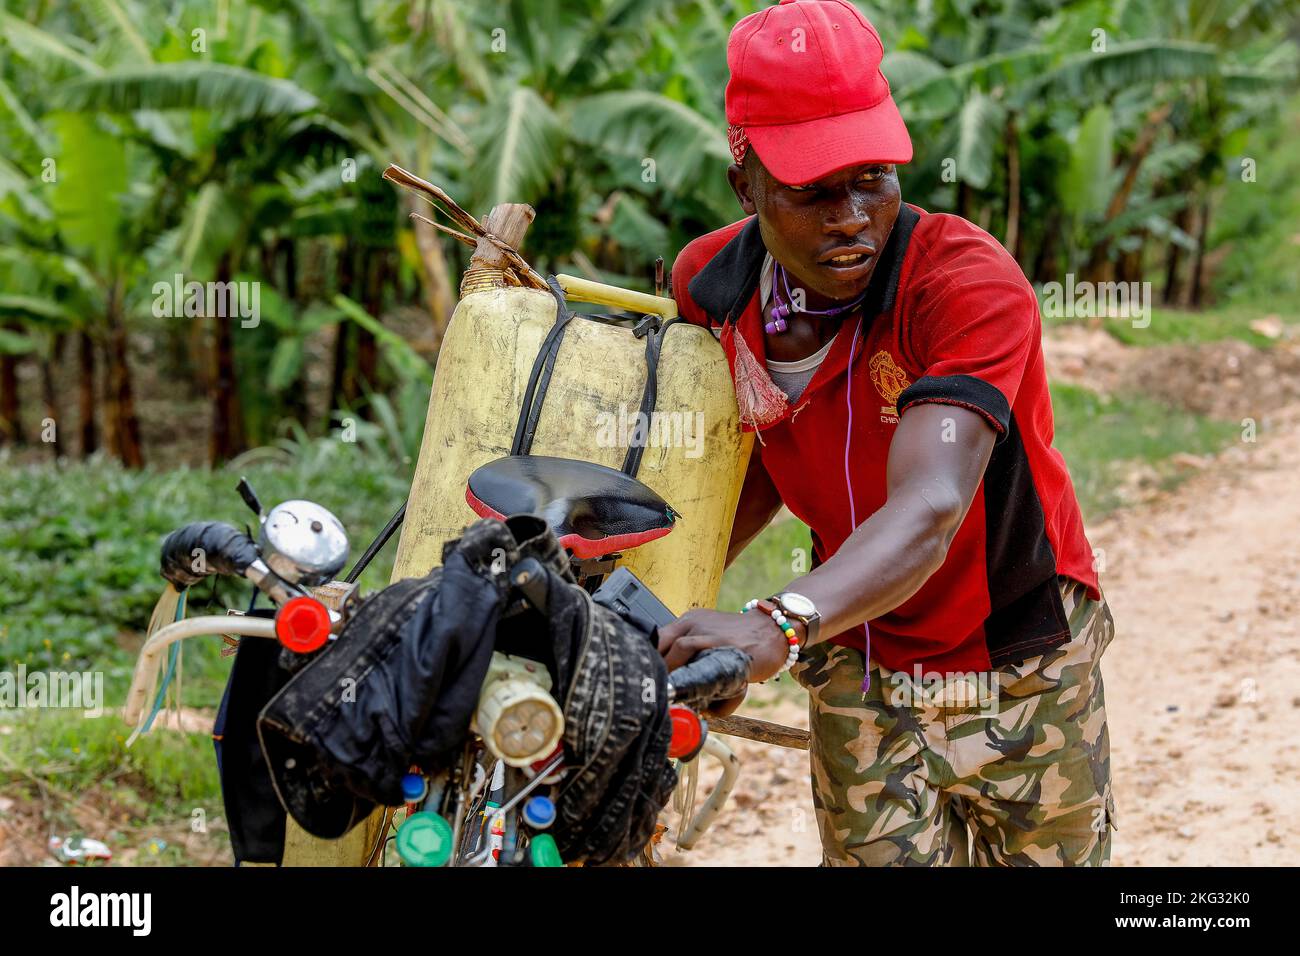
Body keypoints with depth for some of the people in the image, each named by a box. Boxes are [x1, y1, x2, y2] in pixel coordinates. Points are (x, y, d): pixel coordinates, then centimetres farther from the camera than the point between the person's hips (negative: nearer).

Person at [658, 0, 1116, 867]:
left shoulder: (972, 283, -29)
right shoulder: (710, 285, -11)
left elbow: (929, 510, -44)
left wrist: (777, 626, -60)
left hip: (1026, 677, -3)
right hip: (860, 674, 3)